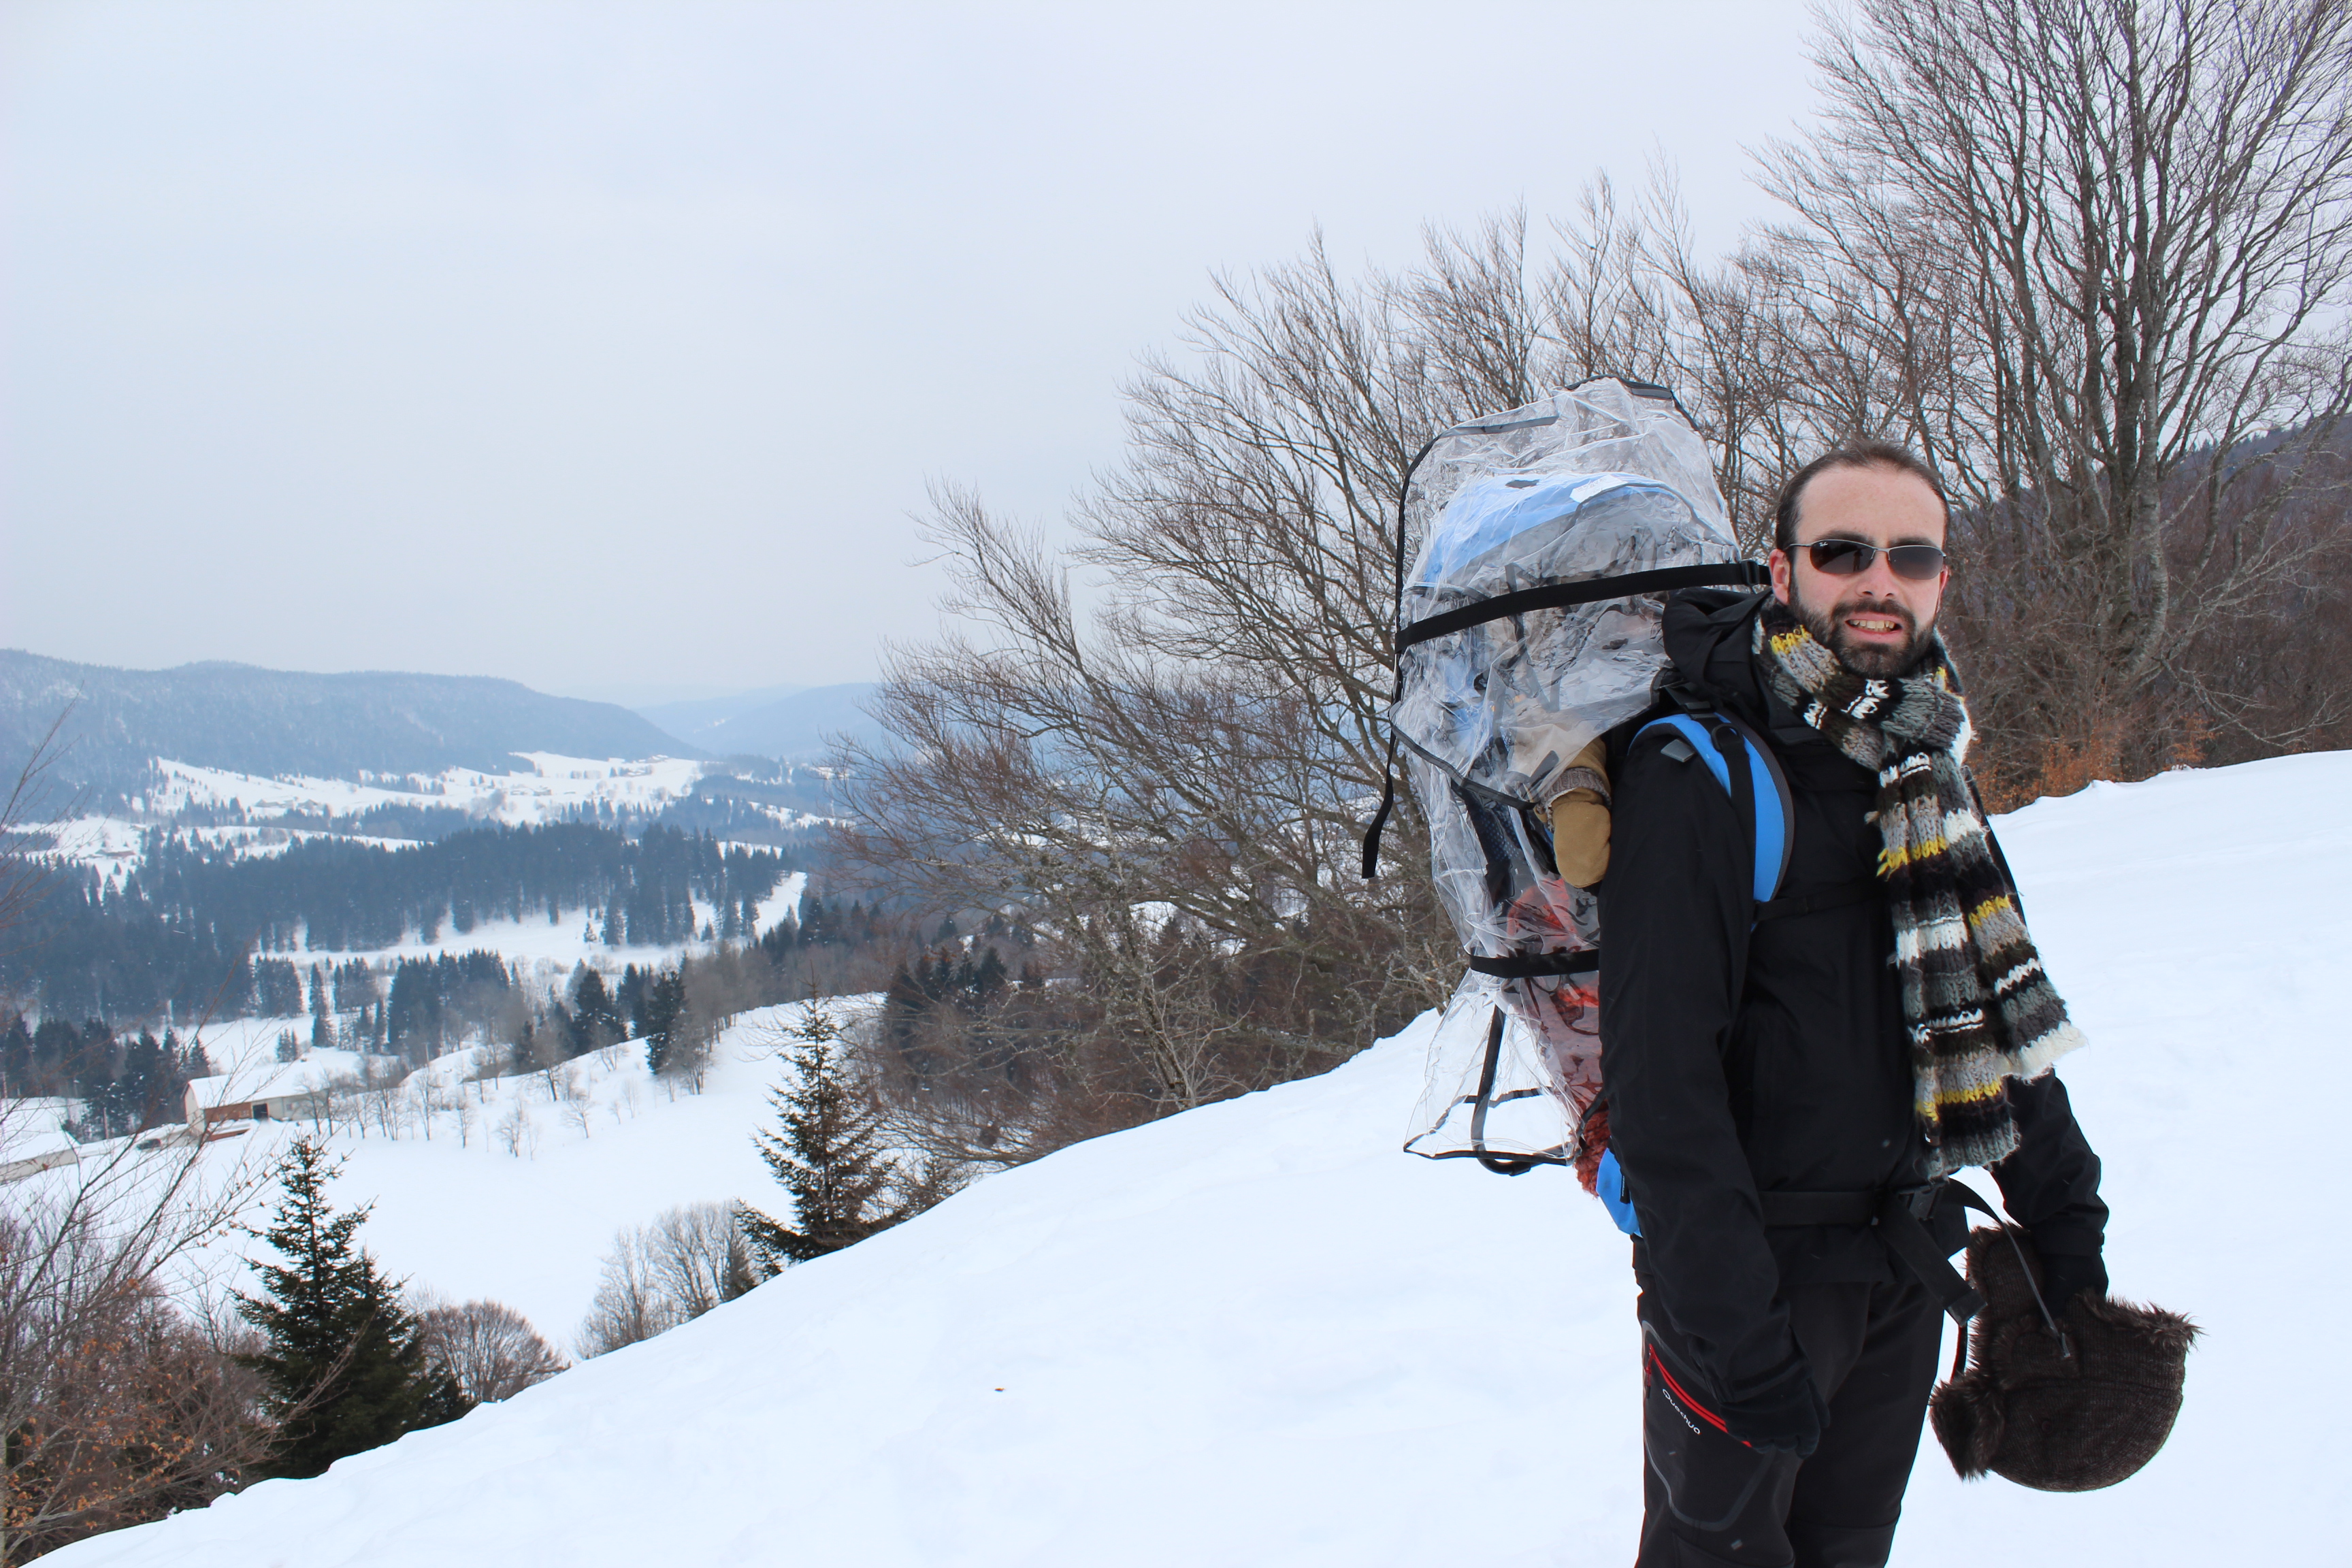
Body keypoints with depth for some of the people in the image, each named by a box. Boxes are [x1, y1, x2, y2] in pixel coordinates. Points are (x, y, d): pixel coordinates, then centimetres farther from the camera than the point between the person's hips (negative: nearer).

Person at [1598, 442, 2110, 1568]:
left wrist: (2064, 1224, 12)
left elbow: (1997, 1011, 18)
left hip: (1909, 1258, 7)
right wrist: (1735, 1331, -24)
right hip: (1754, 1261, -7)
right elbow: (1659, 1075, -21)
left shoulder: (1924, 766, 10)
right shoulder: (1696, 775, -16)